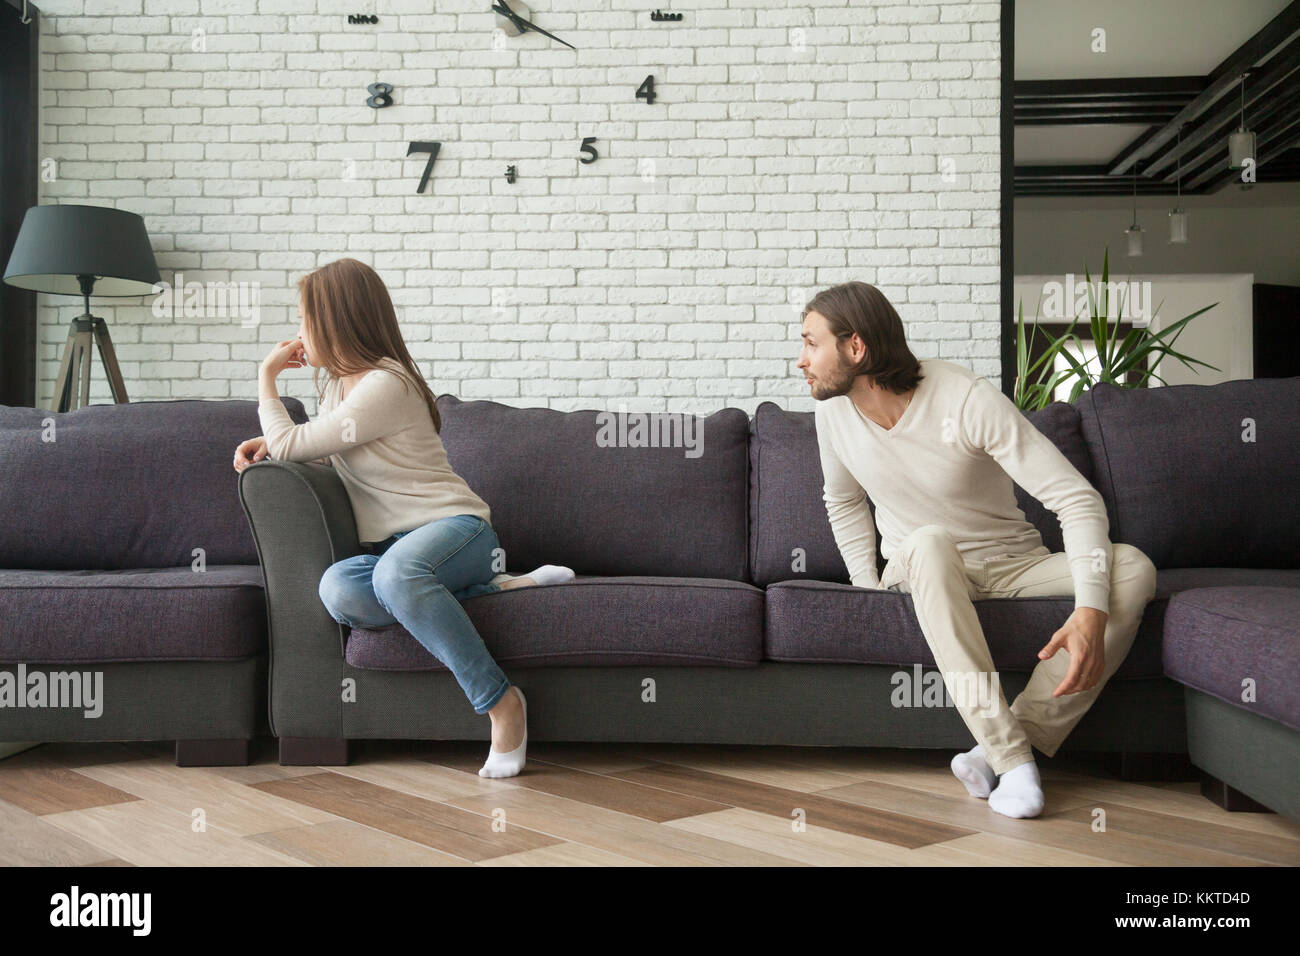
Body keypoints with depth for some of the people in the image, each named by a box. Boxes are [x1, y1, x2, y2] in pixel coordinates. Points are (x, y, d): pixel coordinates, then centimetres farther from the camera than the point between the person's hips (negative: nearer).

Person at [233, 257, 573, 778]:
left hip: (455, 524, -8)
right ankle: (496, 588, -17)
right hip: (393, 546, 8)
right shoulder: (338, 381, 18)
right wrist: (267, 442, 12)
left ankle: (501, 702, -30)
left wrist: (267, 375, 7)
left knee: (396, 571, -43)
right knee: (338, 589, -29)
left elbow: (291, 445, -10)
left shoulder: (385, 385, -13)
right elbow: (318, 455, 32)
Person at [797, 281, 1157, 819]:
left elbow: (1076, 498, -22)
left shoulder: (967, 400, -21)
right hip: (921, 571, 1)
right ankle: (1013, 758, -36)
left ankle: (1009, 743, -29)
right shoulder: (833, 411, -5)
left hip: (1013, 566, -1)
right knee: (930, 541, -36)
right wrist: (868, 587, 2)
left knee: (1134, 569, -27)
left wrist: (1090, 612, -35)